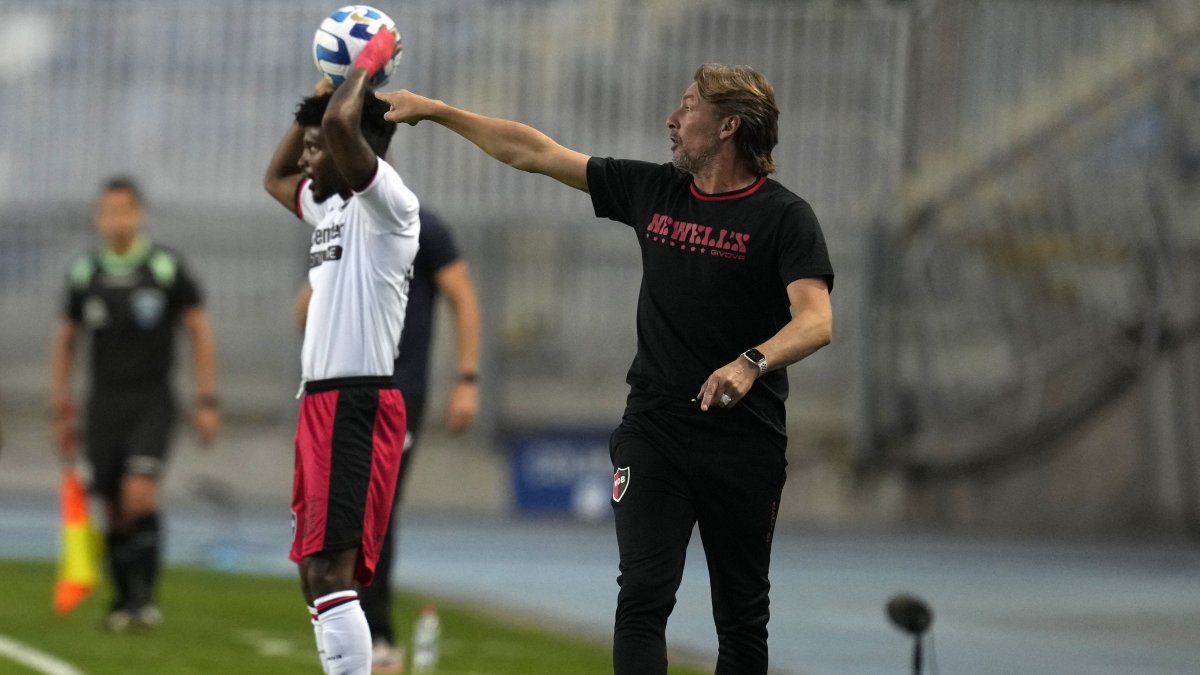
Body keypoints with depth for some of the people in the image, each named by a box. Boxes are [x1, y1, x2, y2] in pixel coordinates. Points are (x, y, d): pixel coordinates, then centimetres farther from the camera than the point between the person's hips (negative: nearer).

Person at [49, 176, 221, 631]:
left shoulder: (166, 268, -5)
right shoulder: (84, 274, 3)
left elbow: (200, 331, 2)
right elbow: (65, 339, 15)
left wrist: (207, 401, -3)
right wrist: (62, 410, 11)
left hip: (152, 401, -3)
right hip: (104, 402, 3)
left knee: (139, 493, -20)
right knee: (114, 510, 3)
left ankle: (145, 592, -11)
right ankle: (123, 600, 17)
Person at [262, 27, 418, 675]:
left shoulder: (388, 204, -9)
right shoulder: (331, 207, 19)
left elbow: (340, 123, -25)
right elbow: (274, 178, 39)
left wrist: (368, 64, -8)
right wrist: (316, 93, 29)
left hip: (356, 402, -10)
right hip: (321, 402, 10)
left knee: (331, 571, -17)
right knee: (316, 574, 11)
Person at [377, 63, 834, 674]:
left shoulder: (784, 216, -7)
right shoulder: (652, 191, 8)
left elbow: (816, 320, -20)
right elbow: (536, 152, 13)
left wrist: (751, 363, -39)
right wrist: (432, 111, 15)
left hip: (743, 438, -3)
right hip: (653, 427, 3)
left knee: (741, 617, 5)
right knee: (643, 598, -10)